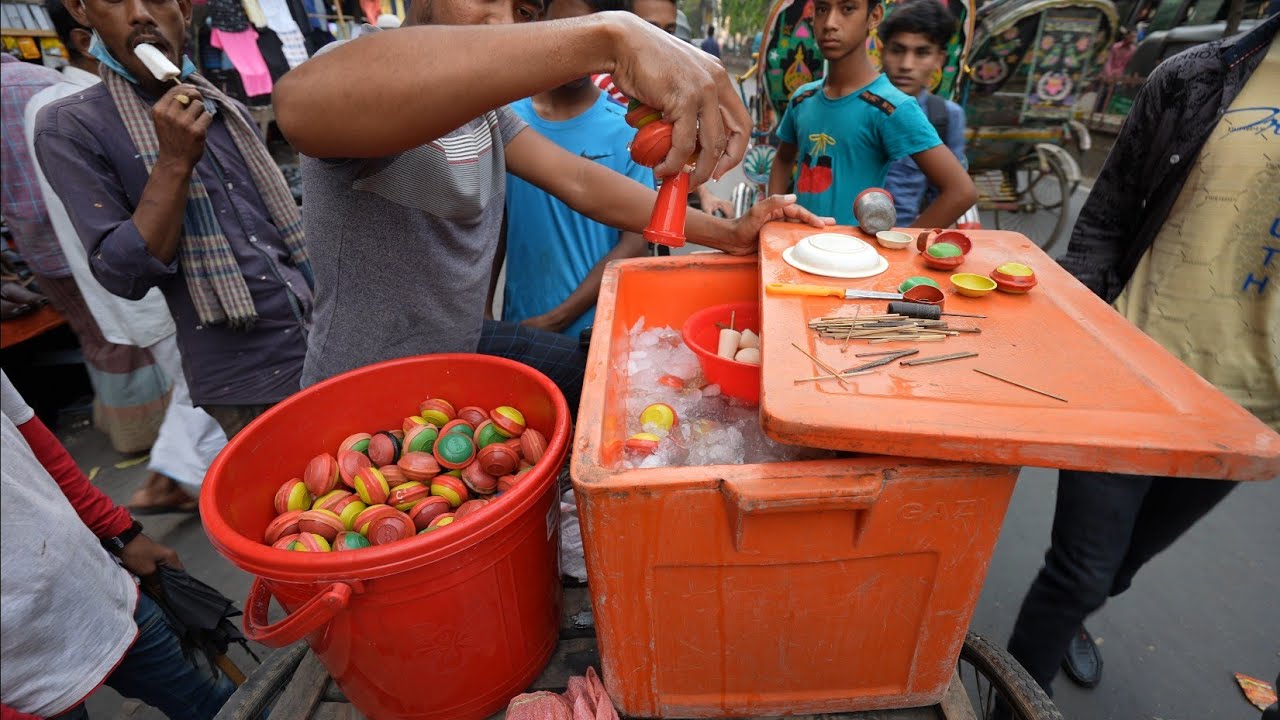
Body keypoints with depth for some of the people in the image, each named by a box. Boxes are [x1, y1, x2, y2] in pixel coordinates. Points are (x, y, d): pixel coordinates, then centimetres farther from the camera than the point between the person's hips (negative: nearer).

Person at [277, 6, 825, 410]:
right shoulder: (365, 73, -22)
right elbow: (304, 102, -46)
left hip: (464, 345, 7)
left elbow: (580, 182, -5)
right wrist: (608, 35, -54)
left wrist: (725, 233, -13)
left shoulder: (485, 107, 2)